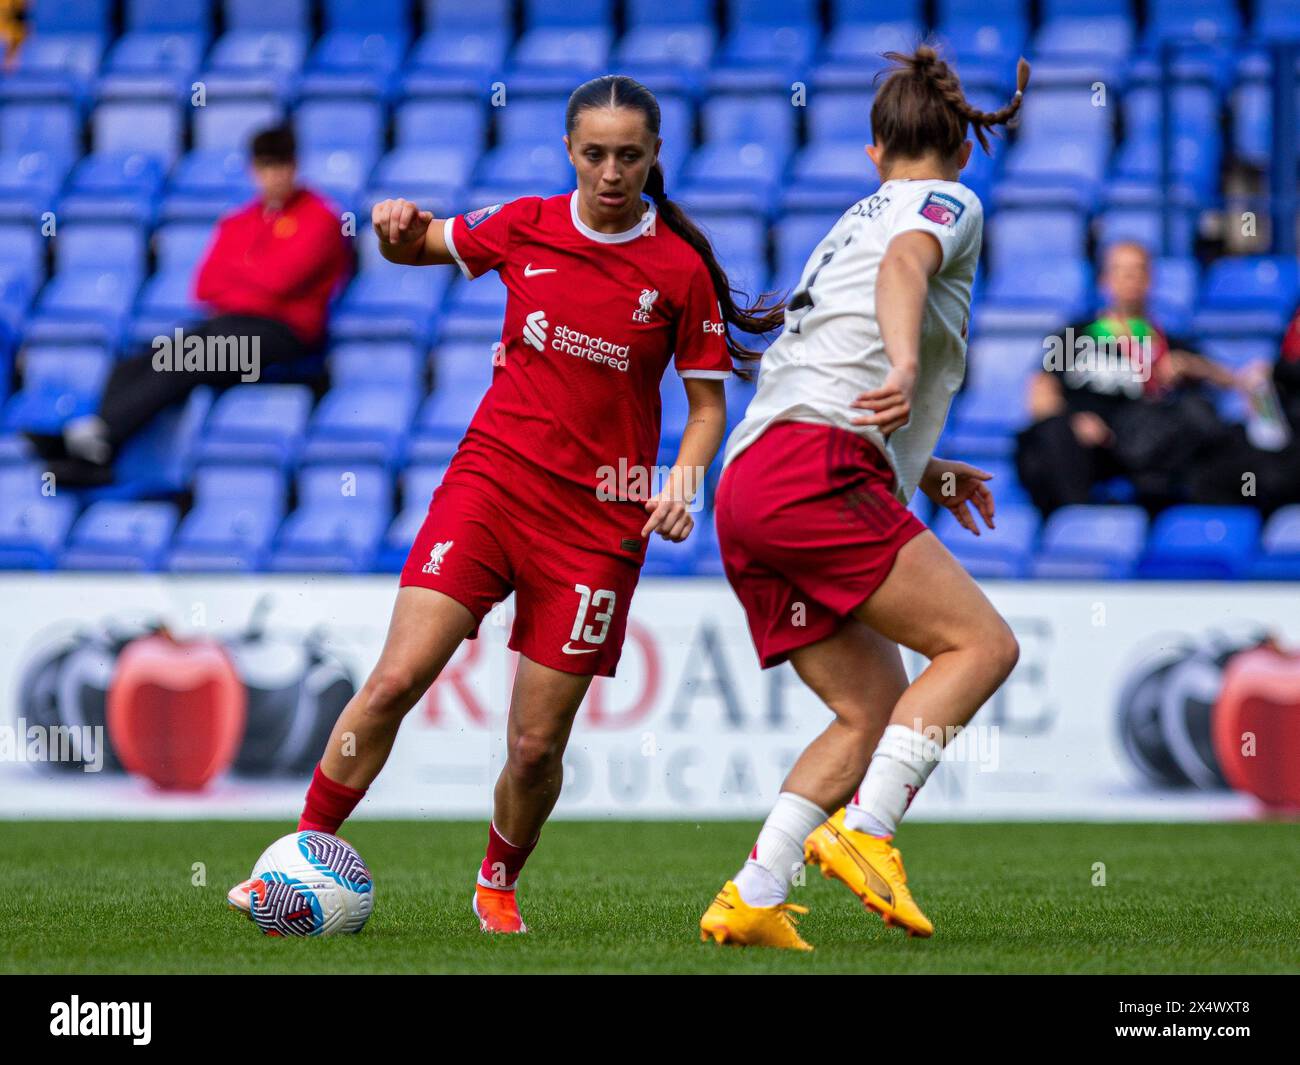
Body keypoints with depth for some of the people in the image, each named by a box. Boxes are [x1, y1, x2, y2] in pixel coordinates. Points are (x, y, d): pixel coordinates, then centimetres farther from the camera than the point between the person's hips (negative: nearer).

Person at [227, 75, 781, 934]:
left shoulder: (682, 268, -3)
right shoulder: (524, 227, 3)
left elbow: (709, 402, 4)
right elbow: (417, 246, 20)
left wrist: (685, 479, -15)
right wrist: (400, 227, -4)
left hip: (599, 517, -1)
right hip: (491, 477, 1)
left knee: (536, 745, -1)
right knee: (396, 679, -14)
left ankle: (499, 887, 27)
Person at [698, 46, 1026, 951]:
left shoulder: (856, 220, 33)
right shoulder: (947, 204, 9)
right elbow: (903, 265, -17)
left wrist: (925, 472, 46)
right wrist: (906, 364, -35)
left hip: (748, 490, 8)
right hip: (816, 471, -8)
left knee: (876, 709, 9)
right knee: (983, 644, -10)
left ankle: (752, 899, -3)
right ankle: (862, 832, -24)